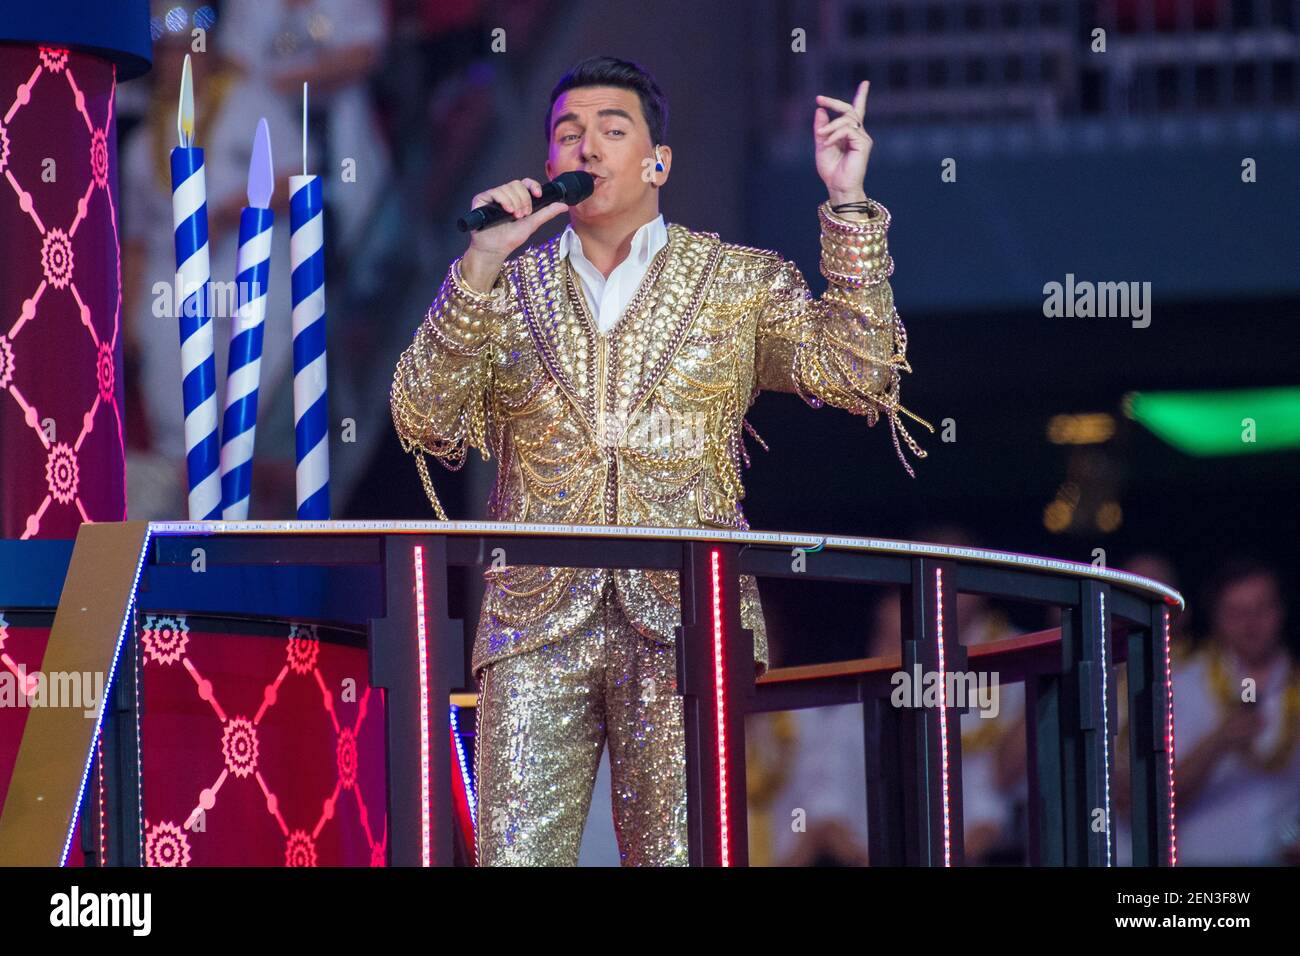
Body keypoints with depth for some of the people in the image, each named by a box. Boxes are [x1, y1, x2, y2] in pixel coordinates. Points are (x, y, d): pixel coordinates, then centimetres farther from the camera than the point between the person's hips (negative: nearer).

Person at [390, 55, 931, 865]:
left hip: (684, 621, -1)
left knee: (679, 854, -7)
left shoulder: (743, 284, 13)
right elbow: (425, 423, 3)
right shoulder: (505, 290, 15)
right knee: (515, 853, -8)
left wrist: (848, 208, -6)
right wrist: (480, 269, -7)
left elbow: (856, 373, 1)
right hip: (538, 622, 1)